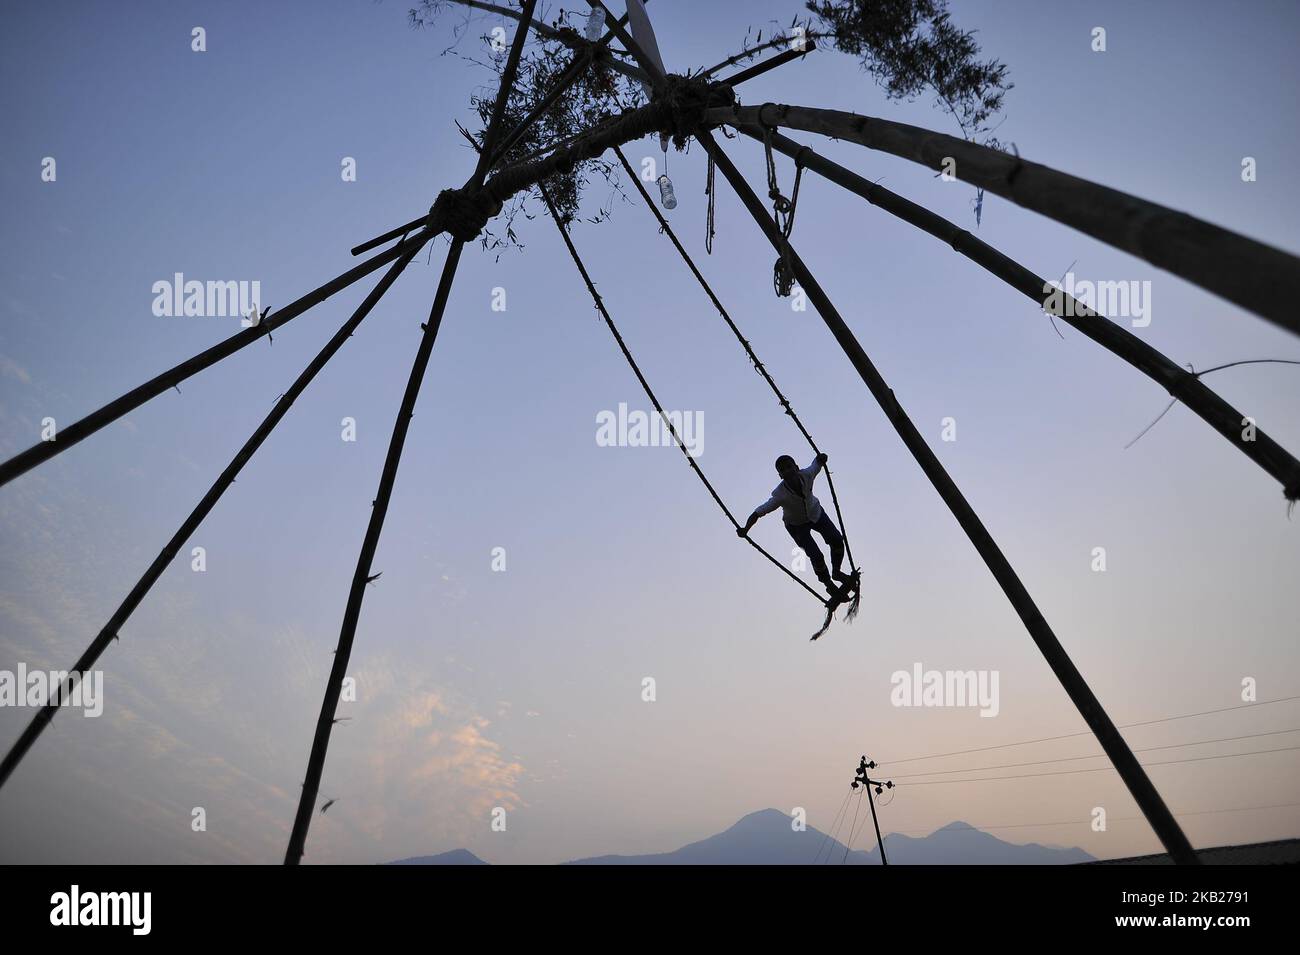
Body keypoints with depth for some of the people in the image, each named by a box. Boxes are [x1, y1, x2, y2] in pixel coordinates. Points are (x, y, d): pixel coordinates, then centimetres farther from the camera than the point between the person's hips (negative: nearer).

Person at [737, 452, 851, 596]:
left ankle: (836, 572, 22)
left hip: (815, 513, 4)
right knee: (816, 557, -12)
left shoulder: (807, 474, -30)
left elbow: (818, 461, -5)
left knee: (837, 541, -7)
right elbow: (758, 512, -36)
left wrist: (821, 459, -24)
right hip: (797, 525, -4)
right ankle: (828, 584, 16)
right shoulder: (780, 495, -38)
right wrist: (745, 529, -46)